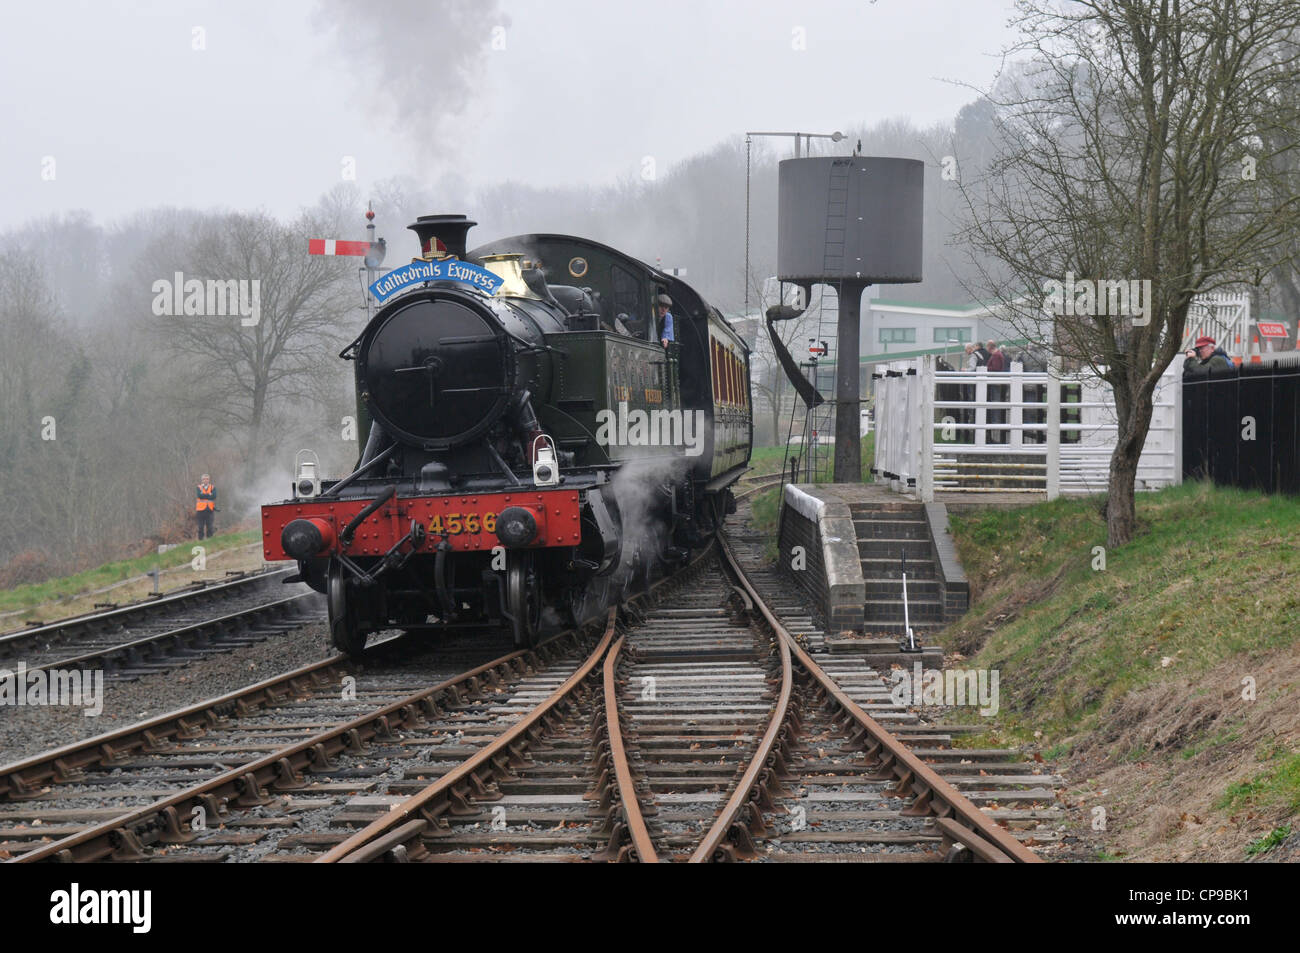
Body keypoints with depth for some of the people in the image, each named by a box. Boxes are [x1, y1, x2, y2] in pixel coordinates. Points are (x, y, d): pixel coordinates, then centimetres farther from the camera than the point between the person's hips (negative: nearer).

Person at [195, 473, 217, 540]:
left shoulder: (213, 488, 9)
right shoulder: (198, 488, 7)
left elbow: (214, 496, -8)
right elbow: (199, 495, -11)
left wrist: (204, 495, -7)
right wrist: (209, 495, -7)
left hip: (210, 510, 1)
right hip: (201, 509, 0)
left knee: (209, 527, -2)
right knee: (201, 527, -1)